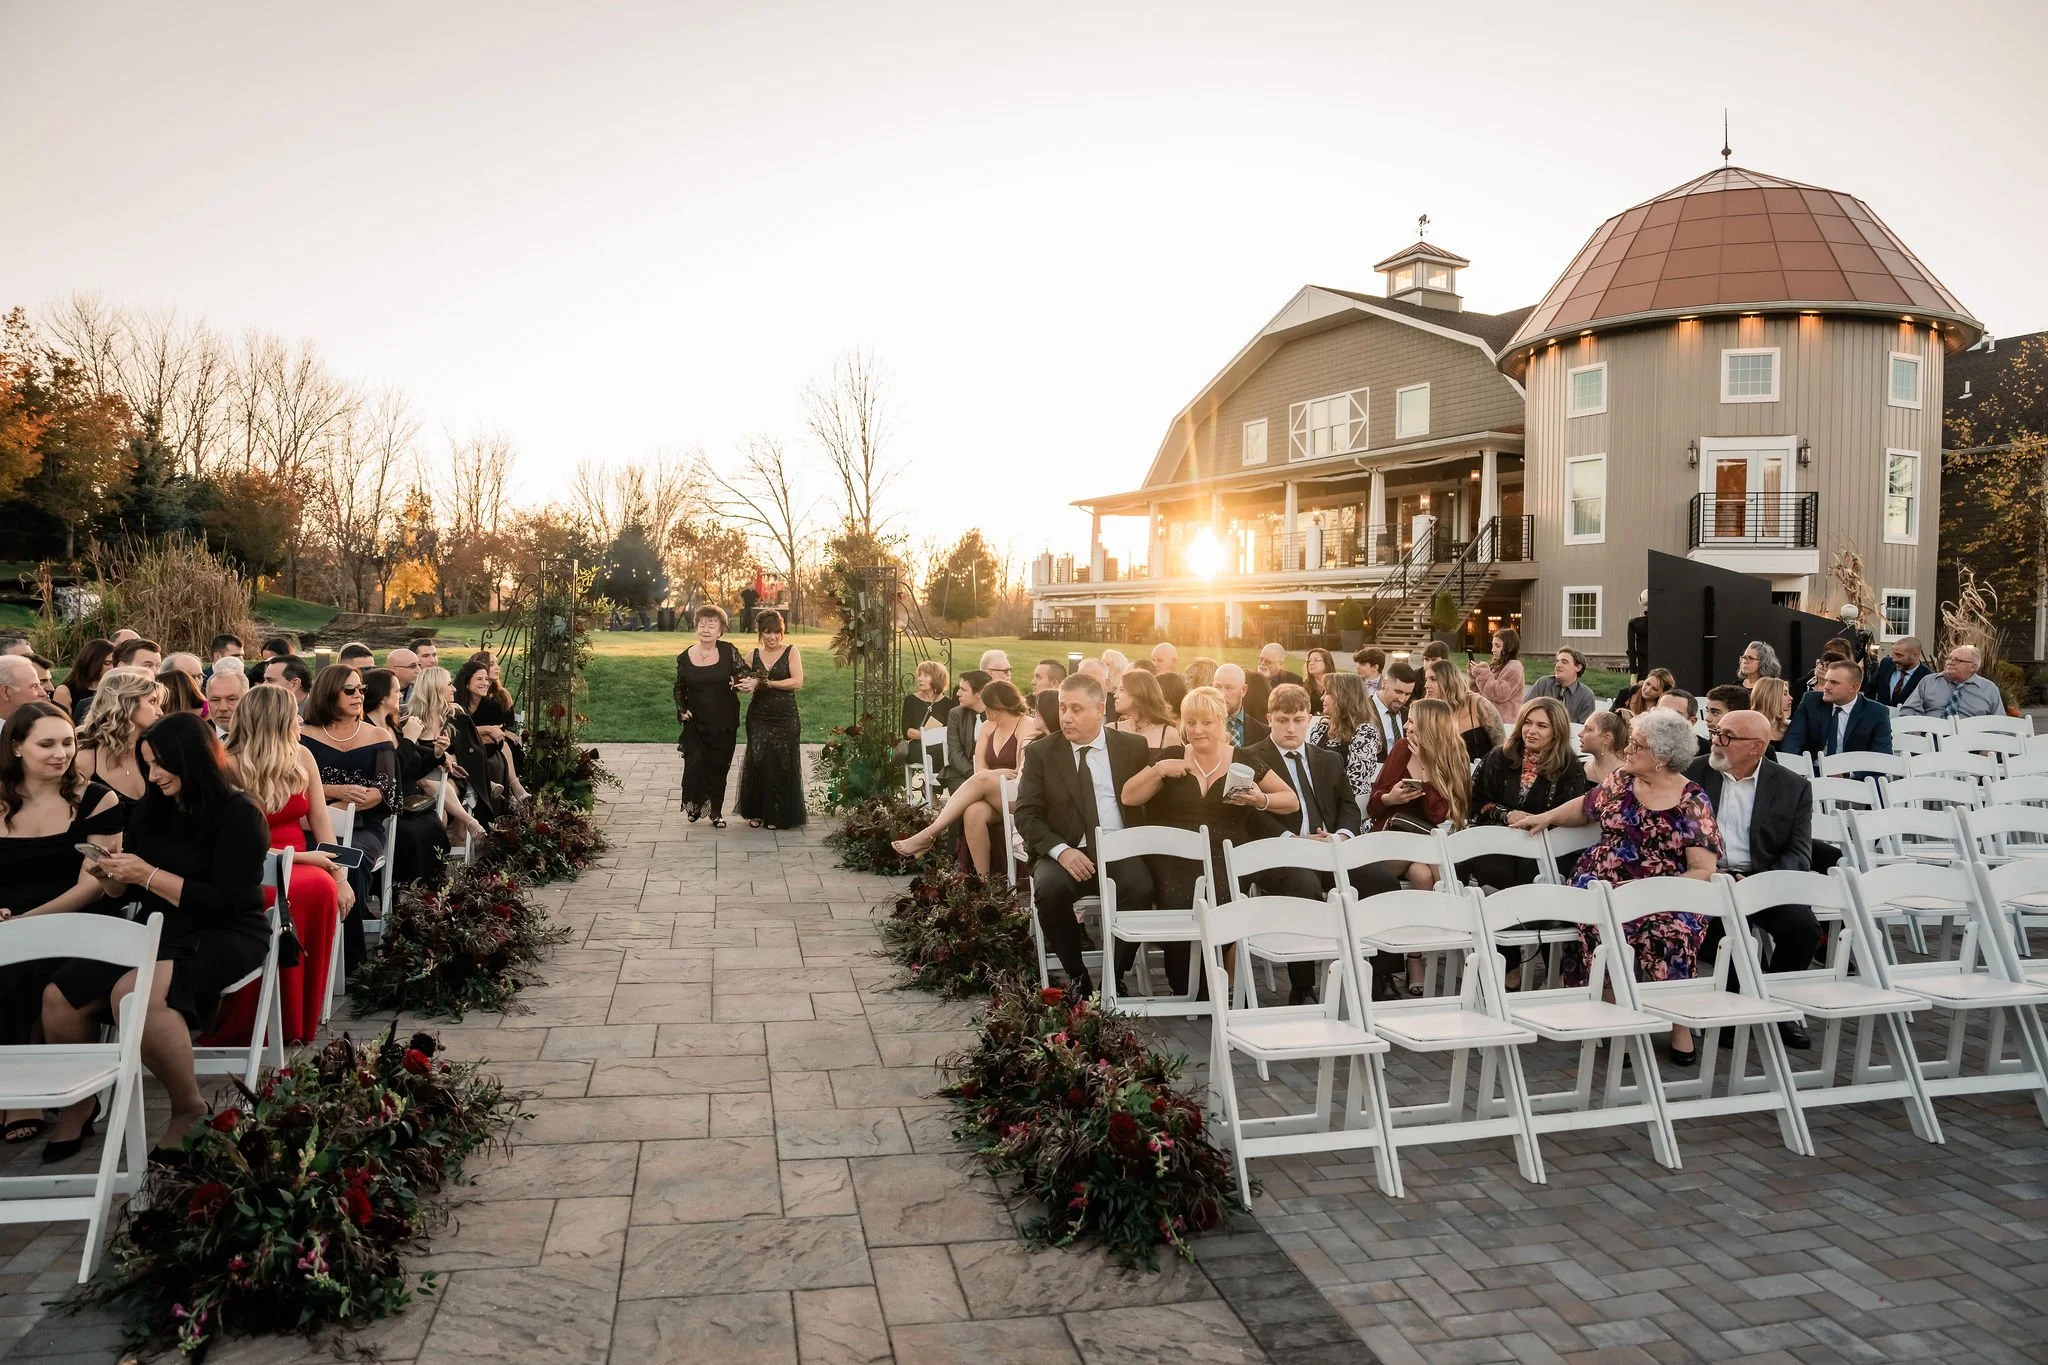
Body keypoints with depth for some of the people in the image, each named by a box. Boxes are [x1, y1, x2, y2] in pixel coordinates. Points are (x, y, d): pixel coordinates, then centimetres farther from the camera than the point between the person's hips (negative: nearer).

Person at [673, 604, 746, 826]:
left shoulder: (728, 651, -4)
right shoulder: (684, 658, 0)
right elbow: (679, 688, 12)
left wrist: (739, 680, -25)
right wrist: (682, 709, -2)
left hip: (724, 724, 0)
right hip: (696, 723, 0)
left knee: (719, 766, 7)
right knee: (695, 764, -10)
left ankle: (716, 812, 23)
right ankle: (693, 804, 15)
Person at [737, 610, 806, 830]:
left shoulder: (791, 652, -3)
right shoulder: (754, 655, 8)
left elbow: (797, 682, -15)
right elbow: (745, 680, 22)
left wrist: (763, 683, -16)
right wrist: (743, 686, -4)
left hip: (785, 717, -3)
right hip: (758, 716, 3)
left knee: (782, 765, 0)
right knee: (756, 761, 0)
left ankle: (779, 816, 13)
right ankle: (756, 812, 15)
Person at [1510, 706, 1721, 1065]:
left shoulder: (1693, 803, -2)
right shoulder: (1620, 783, 9)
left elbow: (1703, 870, -7)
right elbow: (1584, 807, 29)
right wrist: (1544, 818, 14)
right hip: (1604, 883, 2)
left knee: (1675, 928, -34)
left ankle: (1680, 1024, -14)